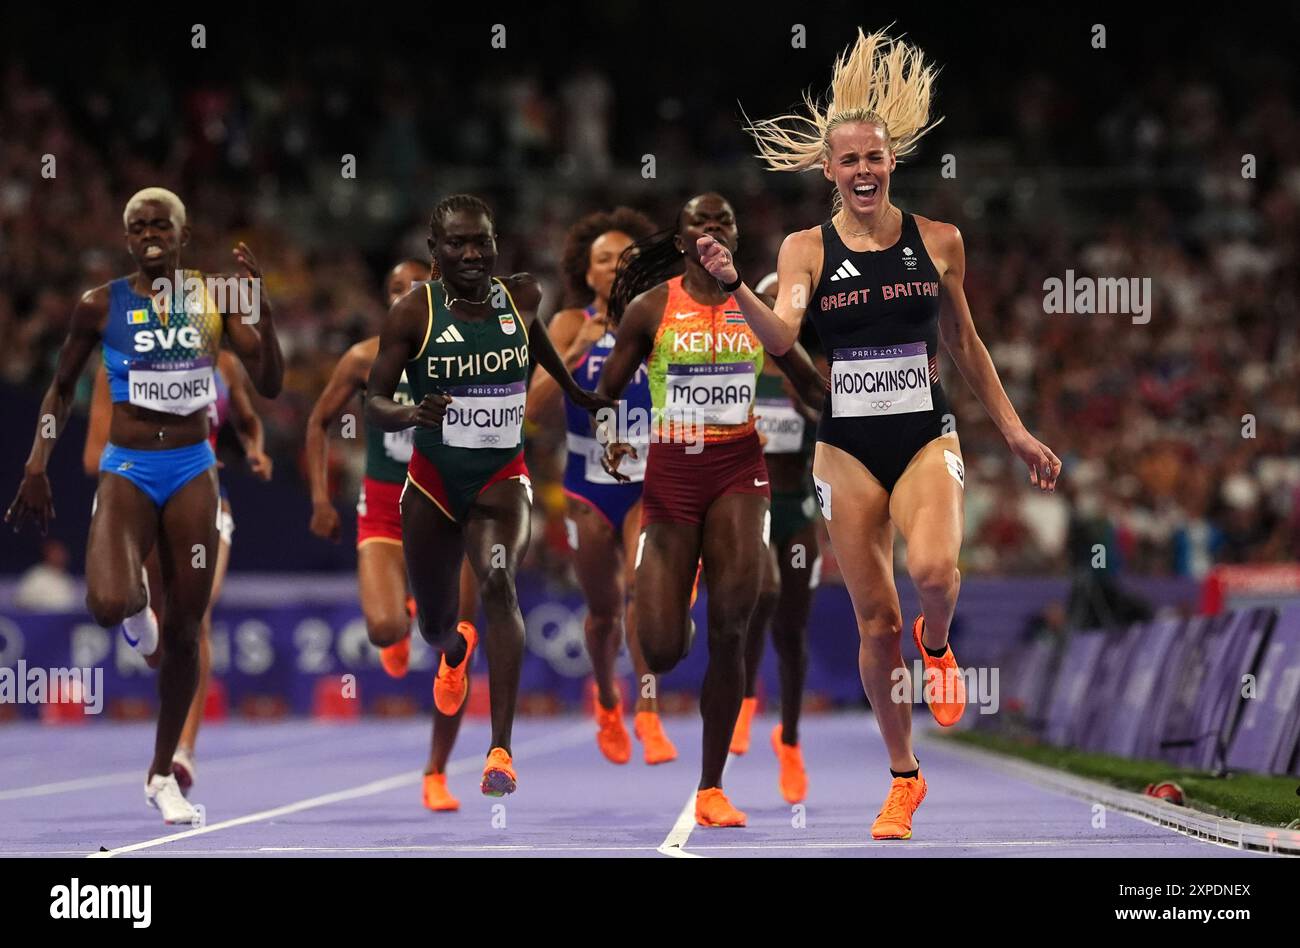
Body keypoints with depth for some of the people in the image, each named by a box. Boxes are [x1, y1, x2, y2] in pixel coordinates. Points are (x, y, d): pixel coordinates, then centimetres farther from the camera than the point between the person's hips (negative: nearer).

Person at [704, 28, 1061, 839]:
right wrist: (734, 286, -31)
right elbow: (781, 336, -14)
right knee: (876, 620, 1)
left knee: (934, 568, -28)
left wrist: (1015, 432, 14)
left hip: (926, 435, 0)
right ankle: (904, 778, 17)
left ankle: (937, 647, 8)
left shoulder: (939, 242, 4)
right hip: (846, 445, 0)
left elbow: (965, 344, 14)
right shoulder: (807, 249, 0)